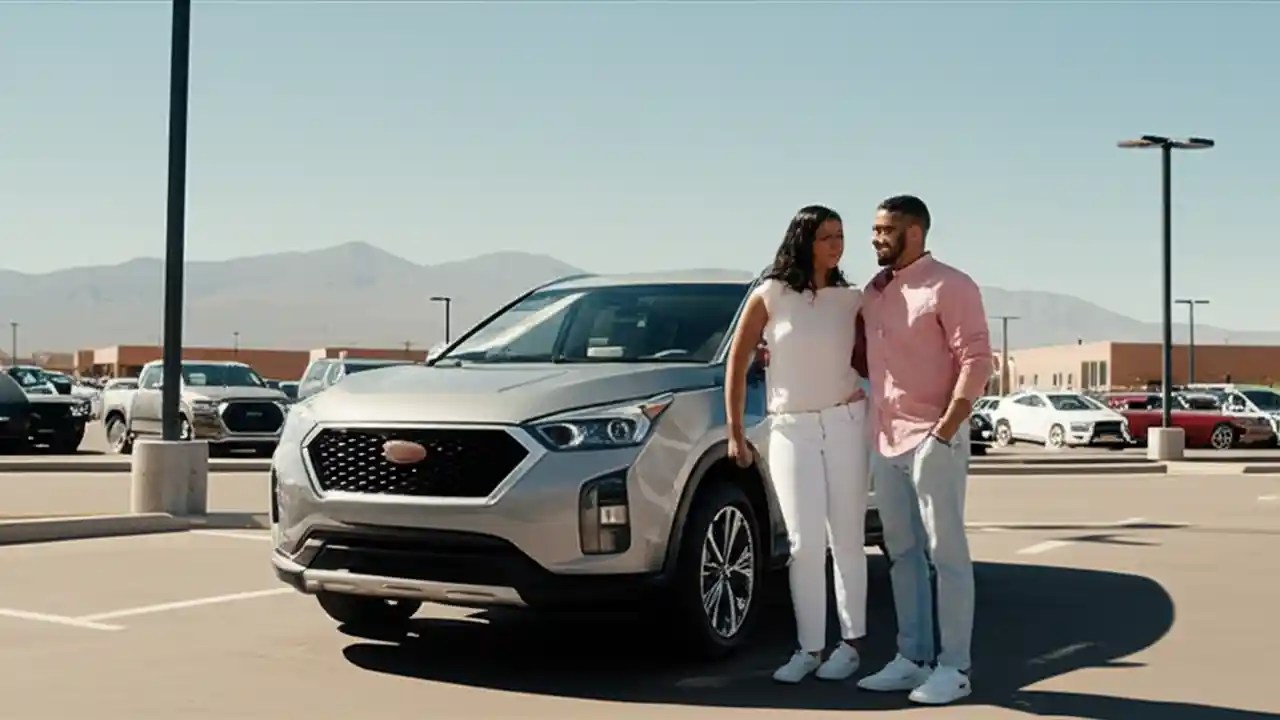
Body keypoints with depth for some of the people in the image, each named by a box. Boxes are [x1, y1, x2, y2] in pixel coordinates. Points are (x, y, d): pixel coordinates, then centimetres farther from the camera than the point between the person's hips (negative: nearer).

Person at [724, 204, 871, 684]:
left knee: (846, 540, 3)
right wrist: (734, 432, 0)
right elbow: (737, 361, 2)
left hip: (845, 424, 1)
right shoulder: (769, 295, -2)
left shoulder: (852, 300, 3)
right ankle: (809, 647, 11)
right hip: (790, 430, -1)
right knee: (805, 544, 0)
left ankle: (851, 642, 15)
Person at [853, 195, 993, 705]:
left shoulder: (950, 286, -8)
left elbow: (977, 359, -14)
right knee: (902, 554, 11)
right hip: (885, 442, 8)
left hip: (932, 440, -7)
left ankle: (954, 667, 4)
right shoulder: (873, 291, 15)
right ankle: (912, 658, 20)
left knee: (946, 554, -1)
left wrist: (945, 429, -21)